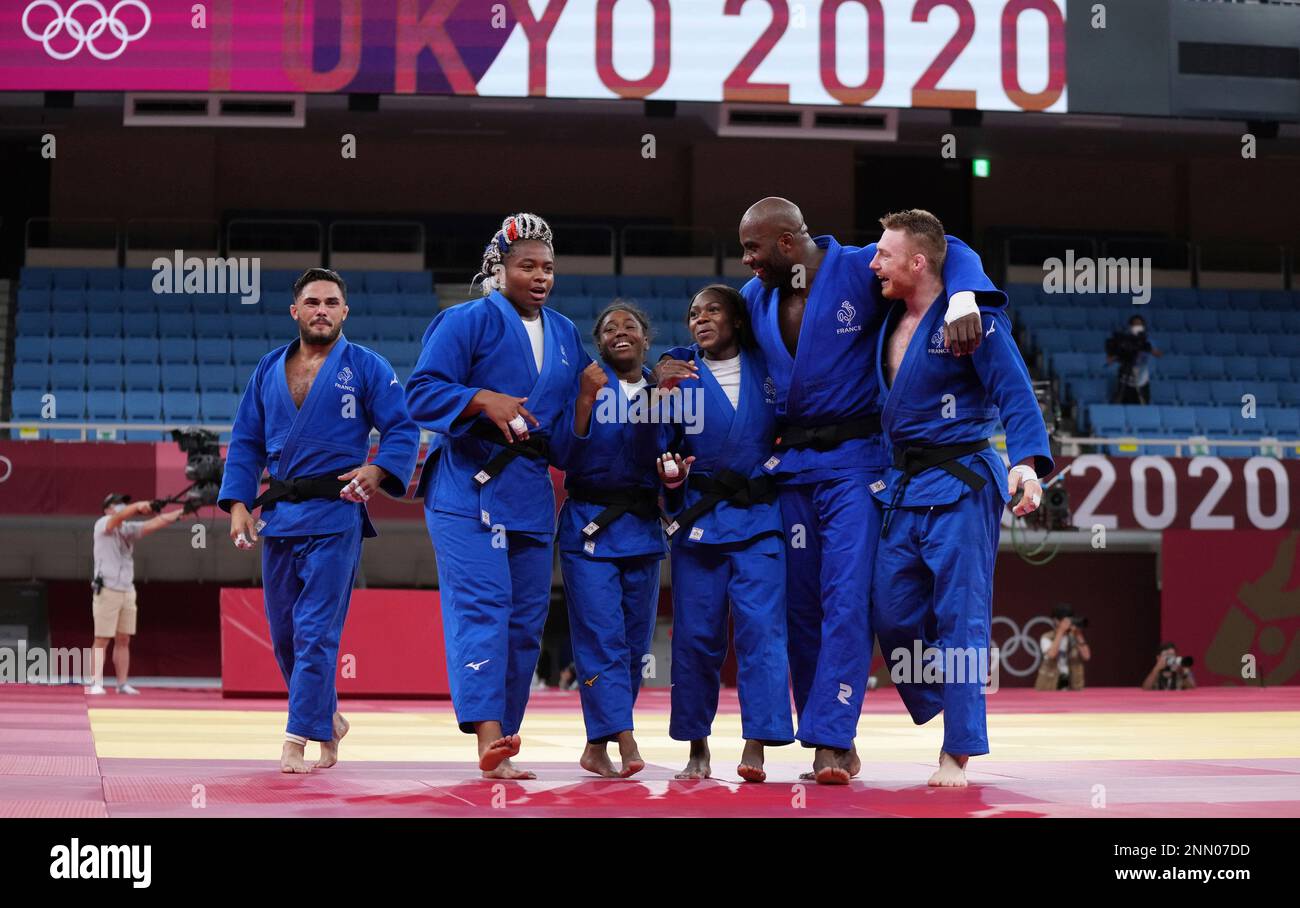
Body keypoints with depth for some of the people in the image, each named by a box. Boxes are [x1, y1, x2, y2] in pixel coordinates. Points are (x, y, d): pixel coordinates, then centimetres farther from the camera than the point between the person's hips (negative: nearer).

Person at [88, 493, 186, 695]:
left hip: (127, 591, 6)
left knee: (124, 640, 6)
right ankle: (95, 684, -3)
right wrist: (138, 506, -46)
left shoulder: (129, 528, 11)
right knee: (102, 640, -5)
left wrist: (180, 512, -12)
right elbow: (118, 517, -28)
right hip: (107, 591, -6)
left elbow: (154, 524, 0)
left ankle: (123, 684, 9)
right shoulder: (102, 525, -6)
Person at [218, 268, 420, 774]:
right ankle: (327, 720, 30)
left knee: (316, 631, -11)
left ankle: (300, 740, -10)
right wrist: (237, 504, 2)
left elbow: (403, 430, -1)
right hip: (278, 515, 5)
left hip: (335, 517, -5)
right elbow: (245, 442, 14)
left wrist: (379, 470, -20)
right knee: (284, 633, 10)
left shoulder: (366, 367, 1)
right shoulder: (269, 370, 13)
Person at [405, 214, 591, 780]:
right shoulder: (466, 322, -2)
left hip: (532, 490, 7)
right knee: (482, 605, -19)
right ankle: (488, 737, -30)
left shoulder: (565, 336, 17)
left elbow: (573, 413, 23)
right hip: (468, 484, -7)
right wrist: (485, 401, -22)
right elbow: (422, 392, -10)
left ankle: (500, 748, 13)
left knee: (526, 618, 6)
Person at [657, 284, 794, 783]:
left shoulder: (767, 367, 7)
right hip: (697, 516, 1)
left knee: (760, 625, -12)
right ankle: (697, 747, 15)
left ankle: (756, 747, -13)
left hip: (758, 516, -1)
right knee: (695, 633, 2)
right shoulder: (679, 369, 7)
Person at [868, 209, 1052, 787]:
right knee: (892, 615, 5)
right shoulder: (892, 319, 11)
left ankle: (957, 754, 2)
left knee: (959, 619, -5)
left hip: (960, 486, -7)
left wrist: (1026, 462, -29)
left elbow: (1015, 393, -15)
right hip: (902, 488, 7)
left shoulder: (973, 319, -11)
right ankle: (947, 715, 25)